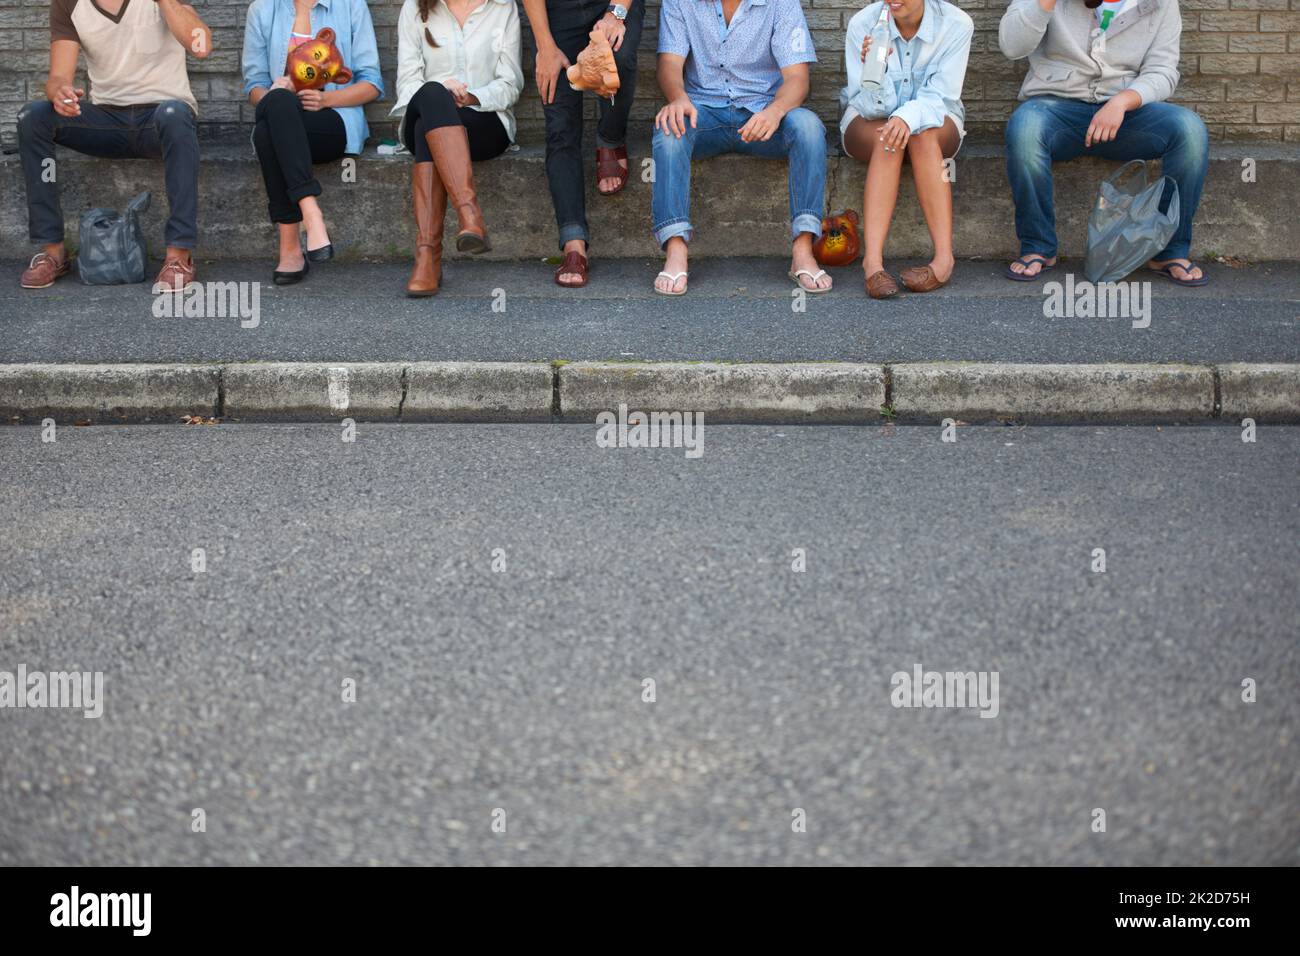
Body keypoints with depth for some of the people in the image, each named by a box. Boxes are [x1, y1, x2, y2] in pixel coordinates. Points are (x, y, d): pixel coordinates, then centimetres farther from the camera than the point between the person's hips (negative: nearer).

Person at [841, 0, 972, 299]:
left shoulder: (956, 24, -15)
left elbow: (940, 96, -18)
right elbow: (873, 107, -16)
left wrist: (909, 117, -39)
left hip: (934, 119, 0)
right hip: (870, 121, 0)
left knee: (923, 135, -34)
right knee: (887, 139, -35)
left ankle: (944, 258, -41)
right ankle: (872, 262, -47)